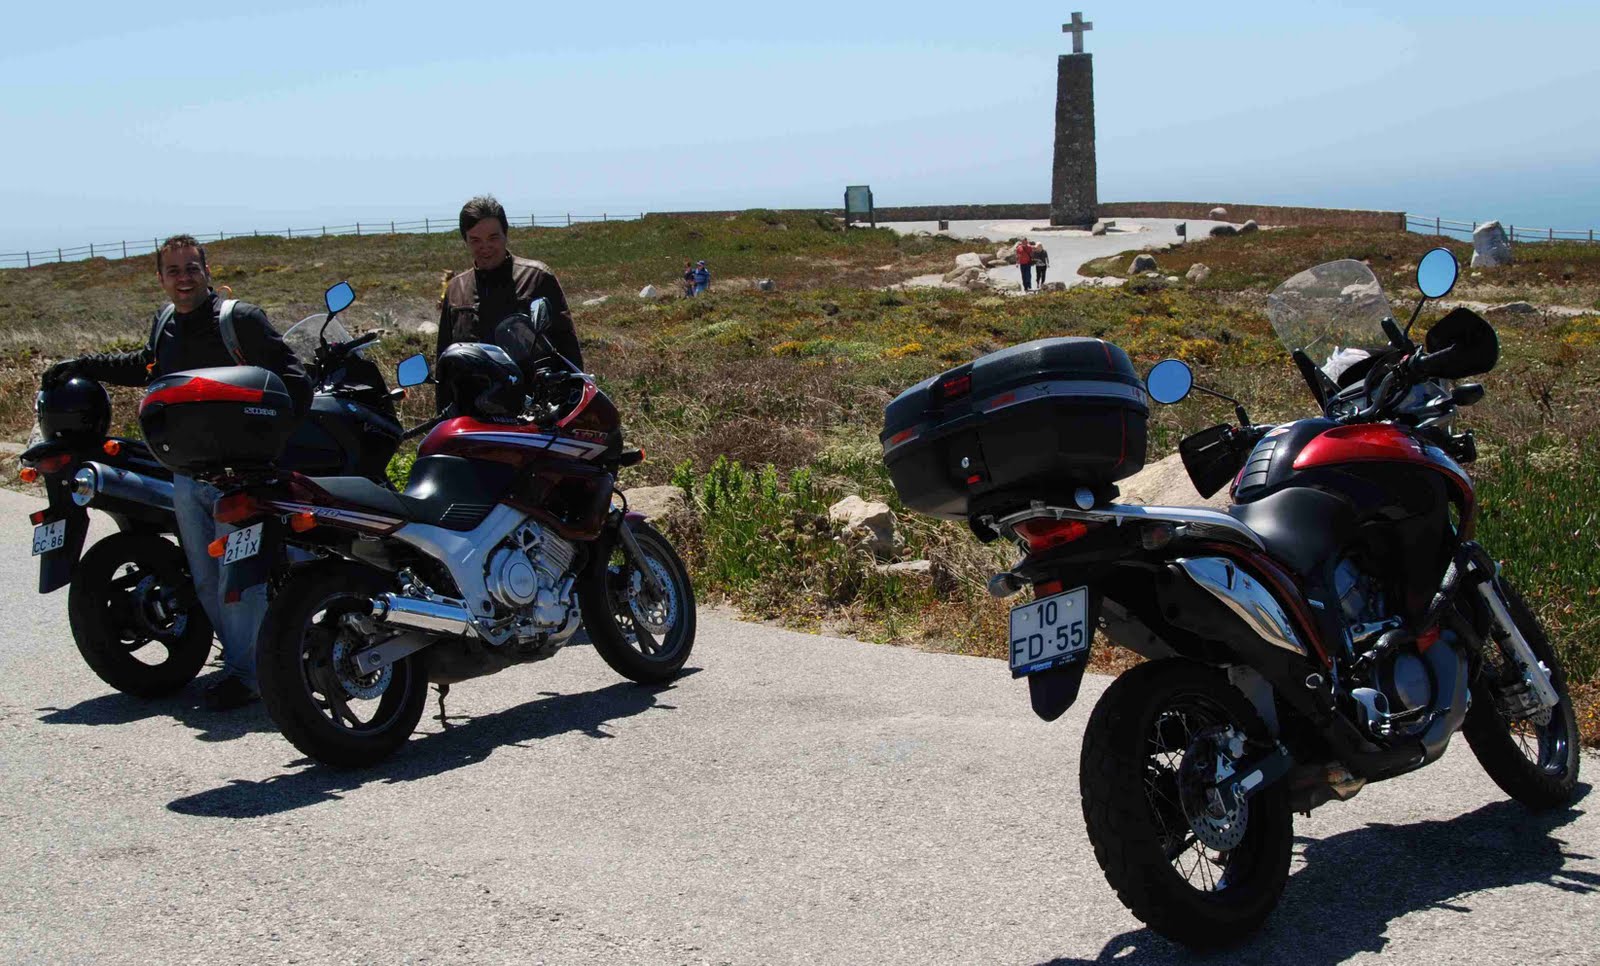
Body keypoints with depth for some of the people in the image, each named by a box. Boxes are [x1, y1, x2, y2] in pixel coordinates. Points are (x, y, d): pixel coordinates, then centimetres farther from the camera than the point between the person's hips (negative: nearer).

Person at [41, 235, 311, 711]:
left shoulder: (241, 319, -10)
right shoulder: (164, 324, 11)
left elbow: (290, 376, -13)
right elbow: (146, 366, 33)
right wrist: (84, 366, 28)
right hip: (186, 471, 7)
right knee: (205, 579, 12)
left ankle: (245, 671, 3)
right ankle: (241, 655, 24)